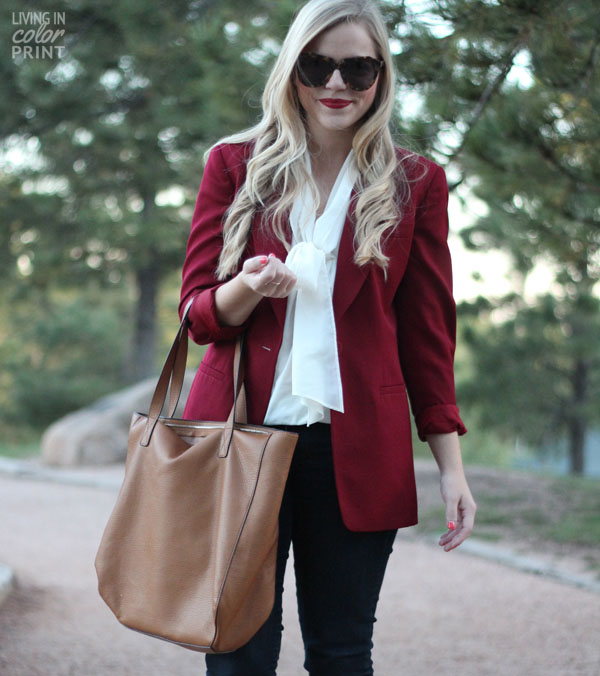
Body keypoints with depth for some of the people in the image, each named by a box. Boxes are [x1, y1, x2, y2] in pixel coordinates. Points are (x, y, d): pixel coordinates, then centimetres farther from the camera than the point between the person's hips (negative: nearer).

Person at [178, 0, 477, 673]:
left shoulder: (417, 183, 9)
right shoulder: (235, 164, 9)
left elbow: (427, 333, 10)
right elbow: (198, 310, 7)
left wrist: (450, 465, 3)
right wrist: (248, 290, -16)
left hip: (357, 453, 0)